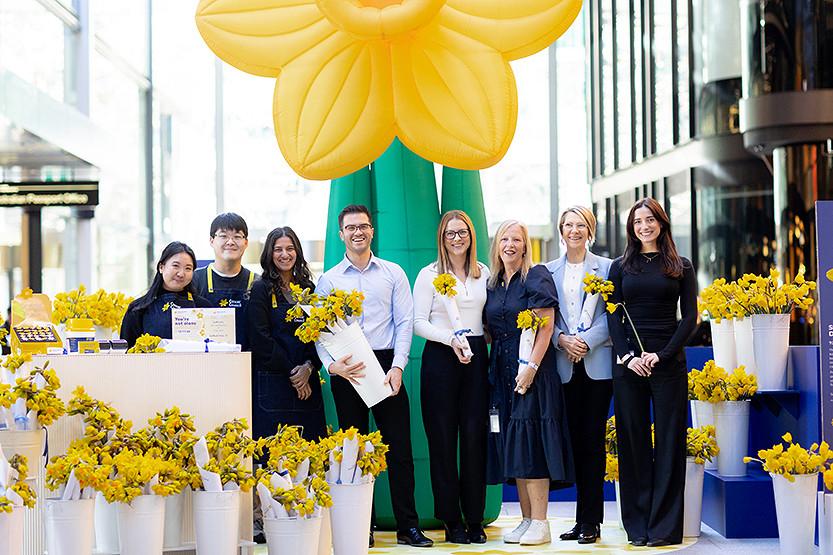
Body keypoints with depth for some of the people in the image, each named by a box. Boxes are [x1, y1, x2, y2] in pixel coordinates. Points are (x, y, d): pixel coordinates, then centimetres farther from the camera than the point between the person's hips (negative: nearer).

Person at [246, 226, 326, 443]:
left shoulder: (308, 289, 14)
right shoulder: (261, 289, 0)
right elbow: (261, 340, -8)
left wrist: (308, 366, -8)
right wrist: (291, 373, -11)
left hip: (307, 383, 4)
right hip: (272, 384, -4)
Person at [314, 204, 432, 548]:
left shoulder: (393, 274, 9)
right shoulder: (328, 280, 9)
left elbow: (404, 323, 4)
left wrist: (397, 367, -8)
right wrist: (331, 364, -14)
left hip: (386, 364, 0)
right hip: (346, 371, 0)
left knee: (399, 446, -3)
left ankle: (408, 526, 2)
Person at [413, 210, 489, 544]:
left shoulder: (483, 274, 12)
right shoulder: (429, 275, 2)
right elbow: (418, 322, -3)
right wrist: (451, 339, -15)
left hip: (476, 357, 3)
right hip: (440, 358, -3)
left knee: (474, 435, -2)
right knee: (443, 438, -1)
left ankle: (475, 519, 5)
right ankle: (451, 520, 6)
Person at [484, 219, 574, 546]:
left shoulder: (537, 277, -4)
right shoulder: (492, 285, 15)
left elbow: (545, 327, -11)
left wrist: (531, 366, -19)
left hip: (533, 369, -6)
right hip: (503, 372, 6)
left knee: (529, 440, -10)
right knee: (511, 445, 5)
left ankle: (540, 524, -7)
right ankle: (526, 519, 11)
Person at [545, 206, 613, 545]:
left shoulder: (606, 268, 5)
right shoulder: (548, 272, 13)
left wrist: (586, 341, -13)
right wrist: (562, 339, -8)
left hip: (597, 362, -2)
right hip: (565, 366, 3)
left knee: (592, 440, -4)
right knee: (575, 440, 3)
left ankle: (590, 521, 0)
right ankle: (584, 518, 10)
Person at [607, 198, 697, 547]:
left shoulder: (681, 268, 7)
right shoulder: (621, 267, 10)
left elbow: (689, 317, 1)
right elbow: (613, 318, 6)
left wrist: (662, 354, -11)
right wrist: (627, 356, -9)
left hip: (668, 361, -1)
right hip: (629, 362, 1)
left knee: (669, 440, -1)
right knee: (633, 441, 2)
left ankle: (665, 526, 3)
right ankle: (637, 525, 9)